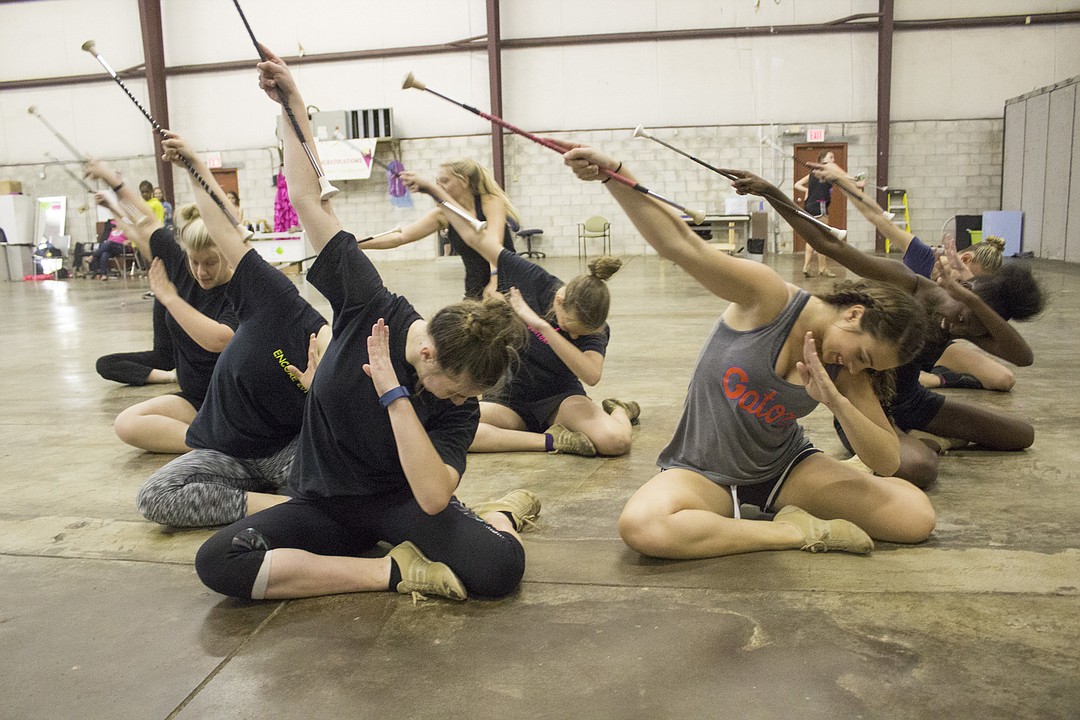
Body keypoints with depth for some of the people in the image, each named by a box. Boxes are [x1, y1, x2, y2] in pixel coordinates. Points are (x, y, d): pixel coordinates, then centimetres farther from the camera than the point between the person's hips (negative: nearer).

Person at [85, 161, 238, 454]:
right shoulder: (181, 267, 2)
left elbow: (218, 339, -34)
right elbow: (149, 225, 18)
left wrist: (169, 297, -22)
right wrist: (112, 178, 29)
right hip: (194, 400, 6)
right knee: (127, 424, -21)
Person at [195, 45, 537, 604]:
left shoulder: (459, 407, -18)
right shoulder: (372, 309, -17)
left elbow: (434, 498, -31)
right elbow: (309, 201, -13)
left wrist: (392, 393, -32)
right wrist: (291, 104, -11)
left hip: (399, 503, -3)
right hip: (324, 504, 3)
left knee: (501, 566, -32)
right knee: (217, 562, -26)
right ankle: (395, 571, -18)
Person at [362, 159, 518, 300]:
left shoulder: (491, 202, -8)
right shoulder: (443, 215, 3)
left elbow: (493, 245, -23)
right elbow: (399, 237, 1)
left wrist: (494, 283, -38)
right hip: (476, 294, 4)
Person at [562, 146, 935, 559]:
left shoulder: (846, 373, -5)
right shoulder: (770, 299, -20)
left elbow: (888, 462, -7)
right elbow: (680, 245, -31)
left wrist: (836, 401, -26)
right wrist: (613, 174, -45)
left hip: (785, 467, 4)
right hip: (702, 474, -3)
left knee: (917, 516, -14)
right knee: (640, 527, -39)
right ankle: (794, 533, -20)